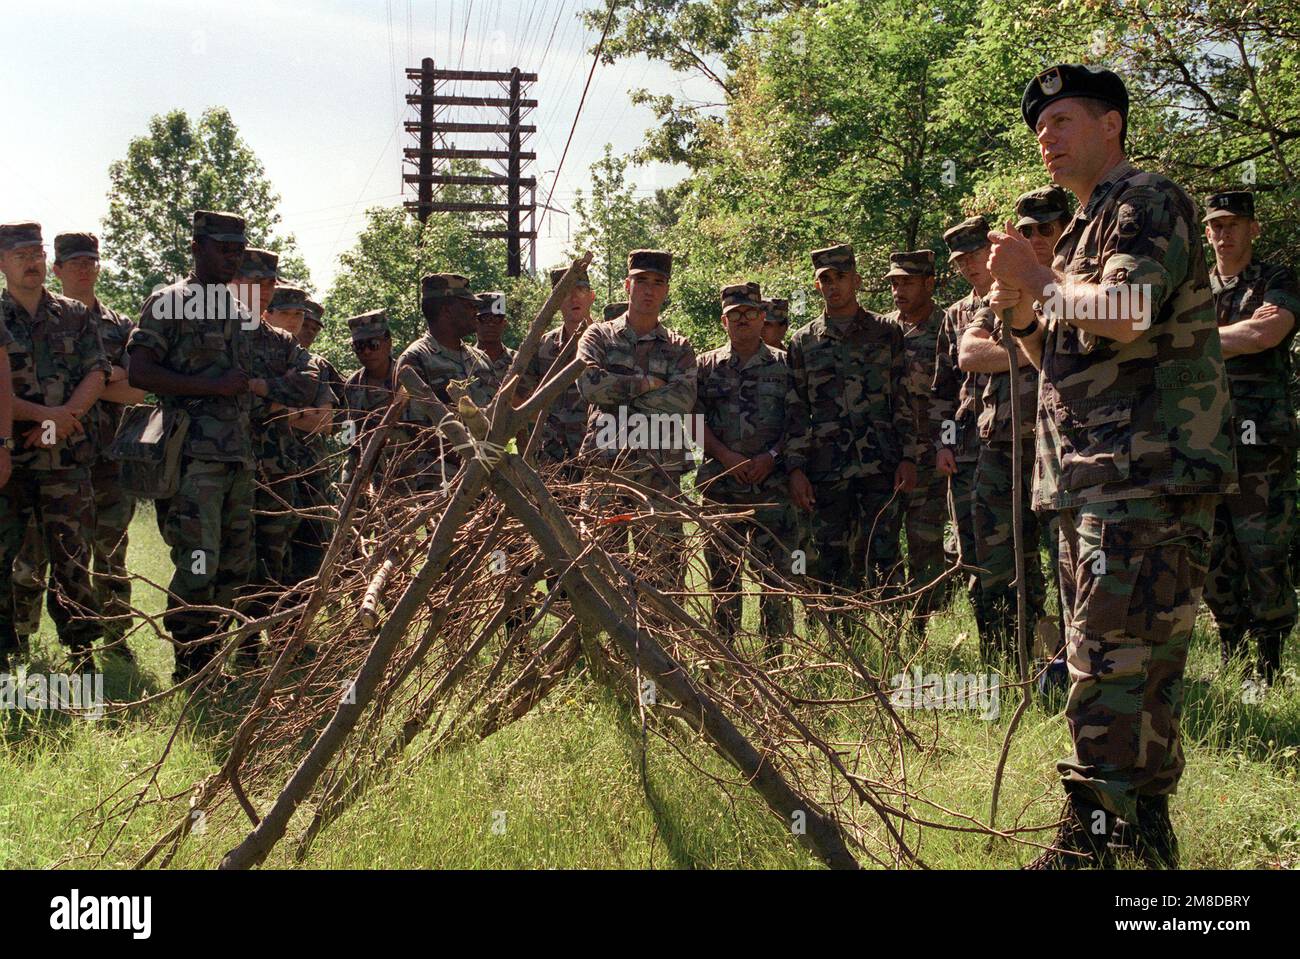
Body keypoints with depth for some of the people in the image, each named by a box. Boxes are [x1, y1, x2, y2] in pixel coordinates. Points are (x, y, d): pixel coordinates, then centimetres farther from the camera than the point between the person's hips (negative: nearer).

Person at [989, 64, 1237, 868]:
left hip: (1149, 475, -10)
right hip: (1096, 480, 10)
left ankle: (1093, 842, -10)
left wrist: (1035, 279, -9)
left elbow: (1126, 314, -23)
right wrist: (1021, 316, 8)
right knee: (1142, 664, 13)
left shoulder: (1147, 202, -6)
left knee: (1111, 659, -12)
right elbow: (1064, 362, 27)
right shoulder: (1086, 229, 24)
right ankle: (1144, 831, 20)